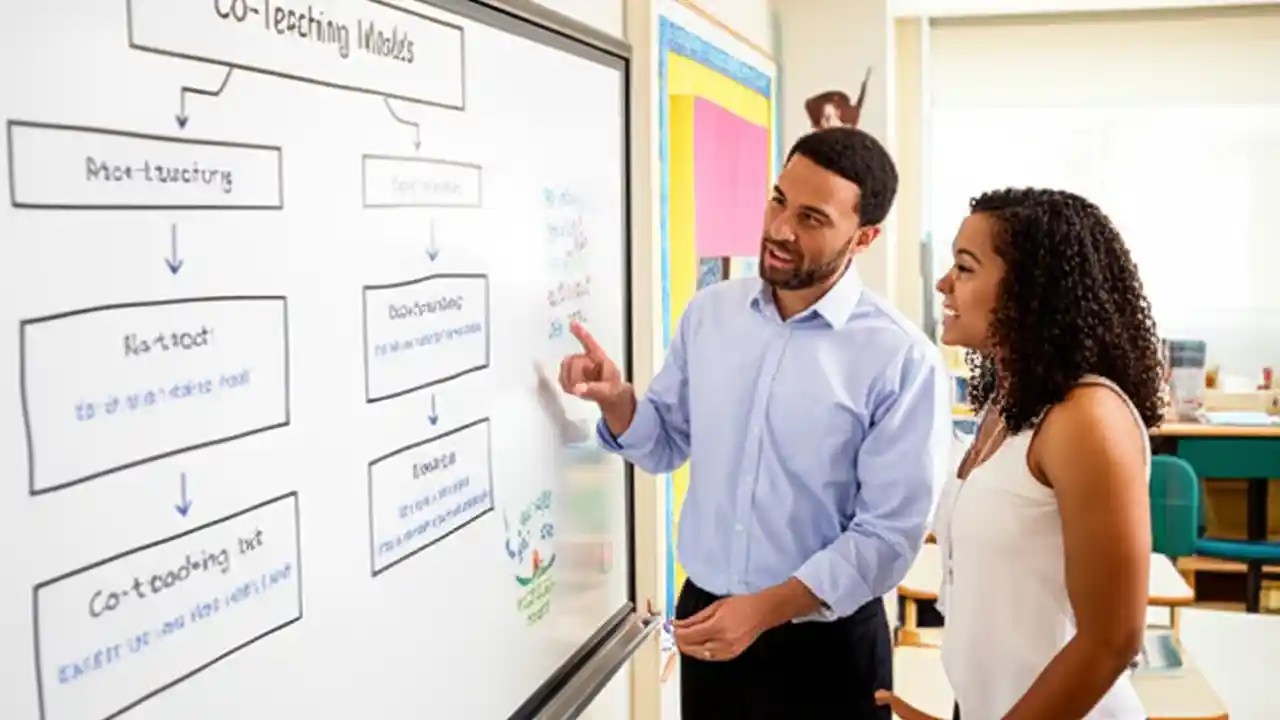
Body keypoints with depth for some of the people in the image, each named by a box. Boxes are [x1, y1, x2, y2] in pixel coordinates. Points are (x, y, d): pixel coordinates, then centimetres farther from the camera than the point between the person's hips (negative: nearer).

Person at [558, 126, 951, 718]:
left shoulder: (902, 360, -15)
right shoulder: (709, 312, -1)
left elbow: (889, 533, -15)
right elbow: (666, 445, 9)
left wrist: (766, 608, -21)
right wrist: (615, 400, -10)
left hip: (827, 644, -4)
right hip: (705, 616, 4)